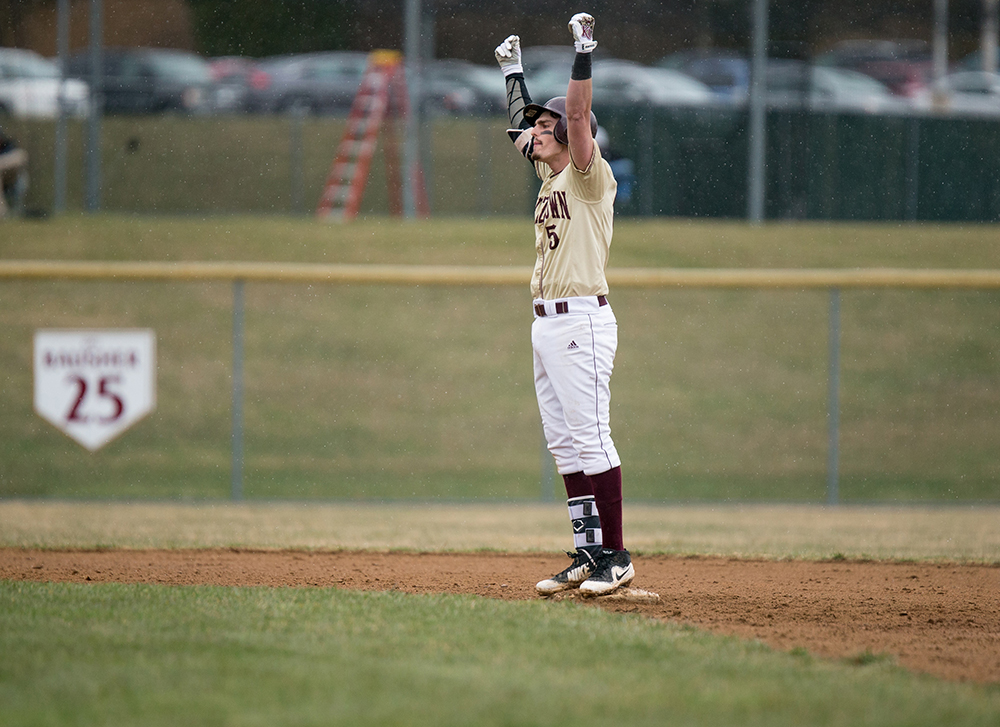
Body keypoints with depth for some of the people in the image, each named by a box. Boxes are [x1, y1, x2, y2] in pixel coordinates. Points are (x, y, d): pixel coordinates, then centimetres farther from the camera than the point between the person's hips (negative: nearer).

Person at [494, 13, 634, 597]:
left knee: (590, 438, -11)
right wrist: (514, 71, 35)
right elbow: (524, 123, 31)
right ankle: (588, 554, 11)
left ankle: (615, 555, -10)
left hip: (582, 323, -9)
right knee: (565, 445, 8)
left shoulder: (589, 177, -6)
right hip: (546, 325, 9)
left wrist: (584, 54, -24)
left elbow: (577, 115, -20)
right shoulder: (550, 178, 17)